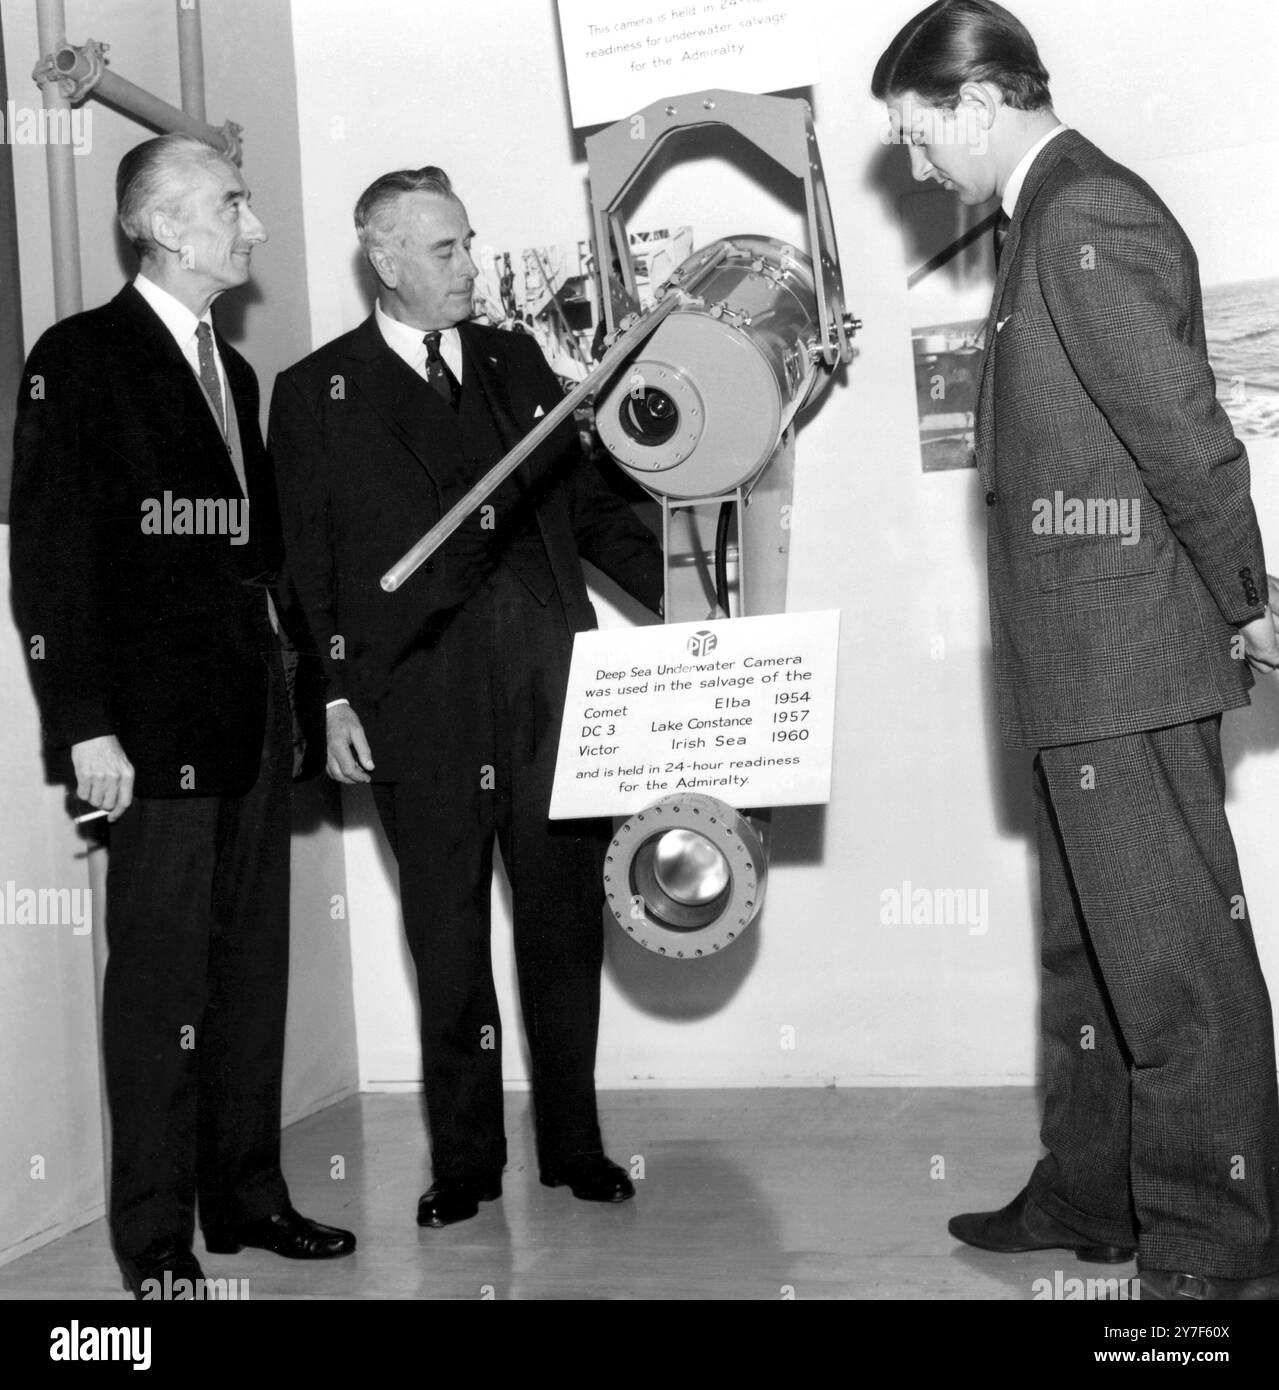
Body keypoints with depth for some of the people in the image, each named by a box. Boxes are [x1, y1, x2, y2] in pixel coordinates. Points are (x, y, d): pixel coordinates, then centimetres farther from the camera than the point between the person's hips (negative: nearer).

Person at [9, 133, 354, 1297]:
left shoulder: (232, 369, 18)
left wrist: (289, 684, 10)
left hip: (253, 715, 7)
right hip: (154, 721, -7)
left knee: (255, 969, 10)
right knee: (162, 975, -2)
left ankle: (247, 1194, 21)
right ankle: (155, 1234, 9)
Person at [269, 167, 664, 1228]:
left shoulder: (515, 360, 15)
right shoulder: (314, 394, 5)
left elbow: (590, 503, 15)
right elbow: (303, 564, 3)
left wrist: (682, 596, 5)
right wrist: (331, 700, -5)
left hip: (553, 685, 3)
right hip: (420, 710, -2)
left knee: (566, 922, 6)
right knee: (448, 938, 6)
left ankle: (575, 1143, 20)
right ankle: (465, 1160, 19)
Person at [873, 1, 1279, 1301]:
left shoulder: (1089, 223, -15)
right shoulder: (1051, 222, 17)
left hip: (1129, 667, -10)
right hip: (1080, 668, 10)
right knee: (1092, 951, 17)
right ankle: (1093, 1196, 30)